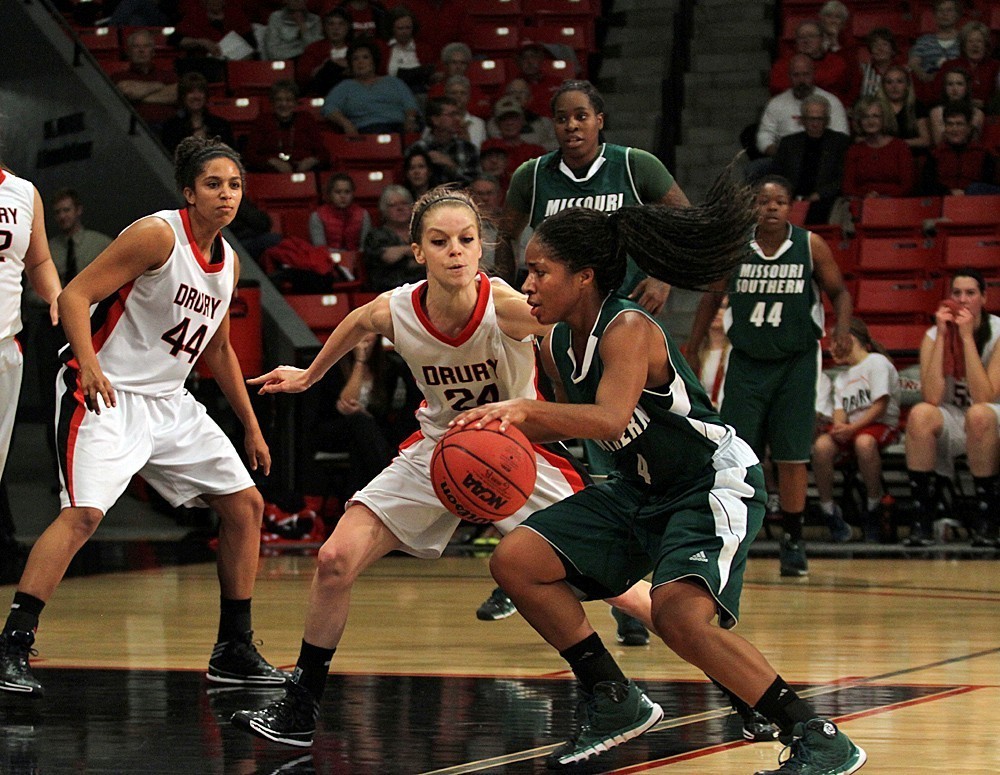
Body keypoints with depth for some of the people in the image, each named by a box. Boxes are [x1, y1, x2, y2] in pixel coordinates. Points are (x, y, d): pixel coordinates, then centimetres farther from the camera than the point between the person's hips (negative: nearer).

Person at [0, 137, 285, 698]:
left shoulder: (228, 262, 10)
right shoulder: (158, 235, -13)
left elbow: (218, 348, 24)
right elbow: (75, 295, -17)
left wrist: (251, 426, 24)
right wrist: (88, 363, -32)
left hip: (168, 401, 8)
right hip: (107, 396, -8)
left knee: (246, 504, 7)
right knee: (84, 513, -25)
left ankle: (234, 651, 16)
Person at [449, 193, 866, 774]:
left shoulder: (629, 329, -23)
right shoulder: (557, 346, 2)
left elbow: (611, 419, -40)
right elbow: (572, 421, 20)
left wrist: (526, 408, -46)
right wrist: (506, 427, 4)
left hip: (716, 482, -9)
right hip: (641, 489, 9)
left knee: (678, 611, -32)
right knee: (515, 562, -1)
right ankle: (617, 704, 12)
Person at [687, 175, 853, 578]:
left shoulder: (812, 247, -6)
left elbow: (839, 291, 4)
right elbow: (712, 296, 9)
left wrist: (842, 328, -16)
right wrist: (689, 352, 8)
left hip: (795, 363, -1)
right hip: (746, 362, 1)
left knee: (792, 455, 0)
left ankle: (793, 541, 11)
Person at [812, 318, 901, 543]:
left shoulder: (876, 362, 1)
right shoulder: (841, 378, 26)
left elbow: (880, 406, -10)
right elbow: (840, 410, 10)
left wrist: (852, 428, -20)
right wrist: (839, 426, -15)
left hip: (880, 425, -6)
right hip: (850, 429, 6)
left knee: (864, 442, -41)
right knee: (822, 445, -28)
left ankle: (874, 506, -23)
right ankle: (828, 510, -17)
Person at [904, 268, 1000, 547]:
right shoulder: (933, 336, -2)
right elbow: (932, 398, -18)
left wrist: (967, 337, -22)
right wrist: (942, 336, -17)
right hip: (952, 423, 2)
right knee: (920, 414, -31)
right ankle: (920, 518, -27)